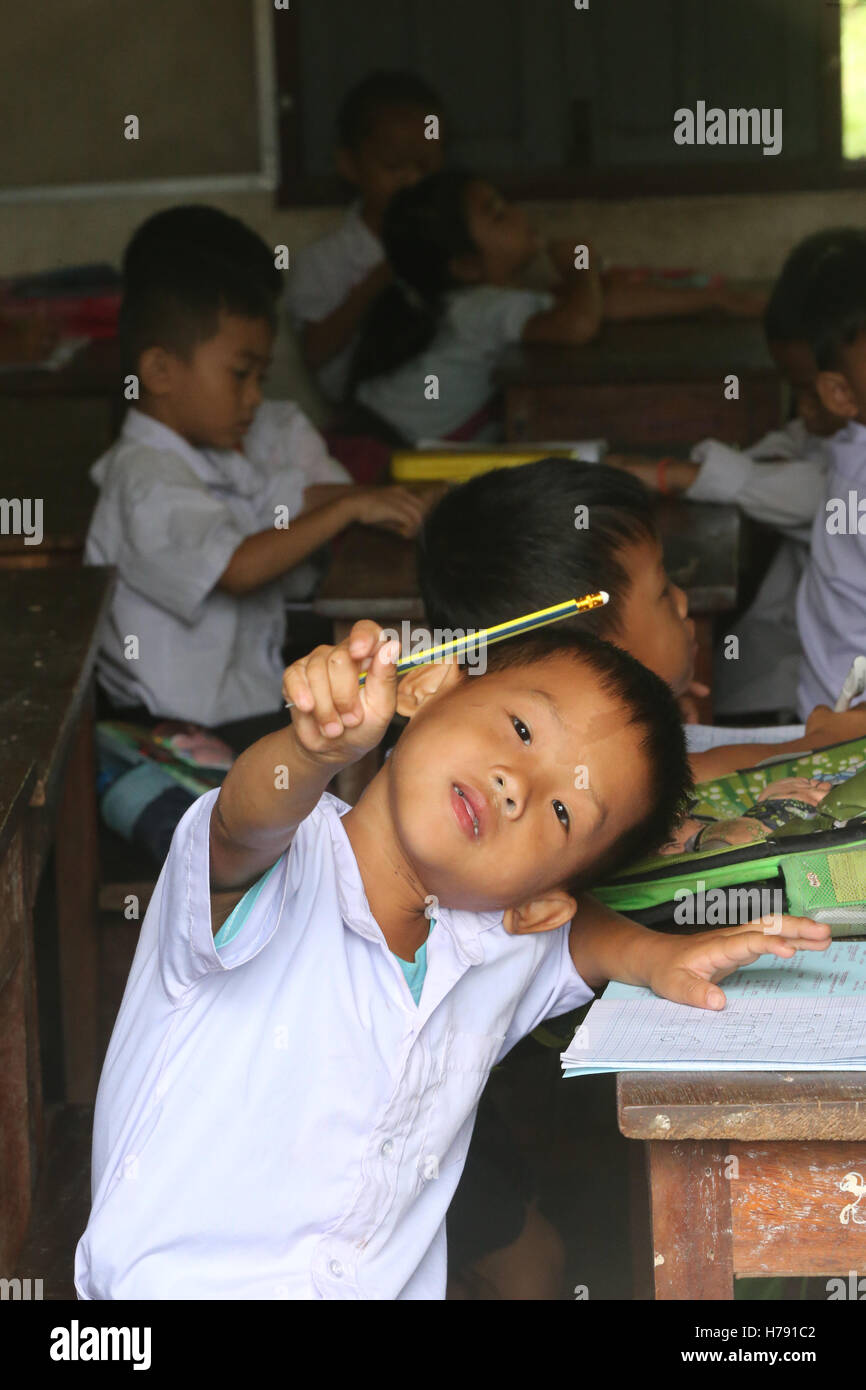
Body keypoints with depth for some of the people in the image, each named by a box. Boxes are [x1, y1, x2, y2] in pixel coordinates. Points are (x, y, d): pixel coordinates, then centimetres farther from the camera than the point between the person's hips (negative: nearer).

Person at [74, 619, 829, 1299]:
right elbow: (250, 822, -37)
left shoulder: (500, 957, 4)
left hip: (394, 1288, 6)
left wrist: (654, 956, 4)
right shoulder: (282, 879, -14)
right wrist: (316, 750, -59)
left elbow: (572, 943, 26)